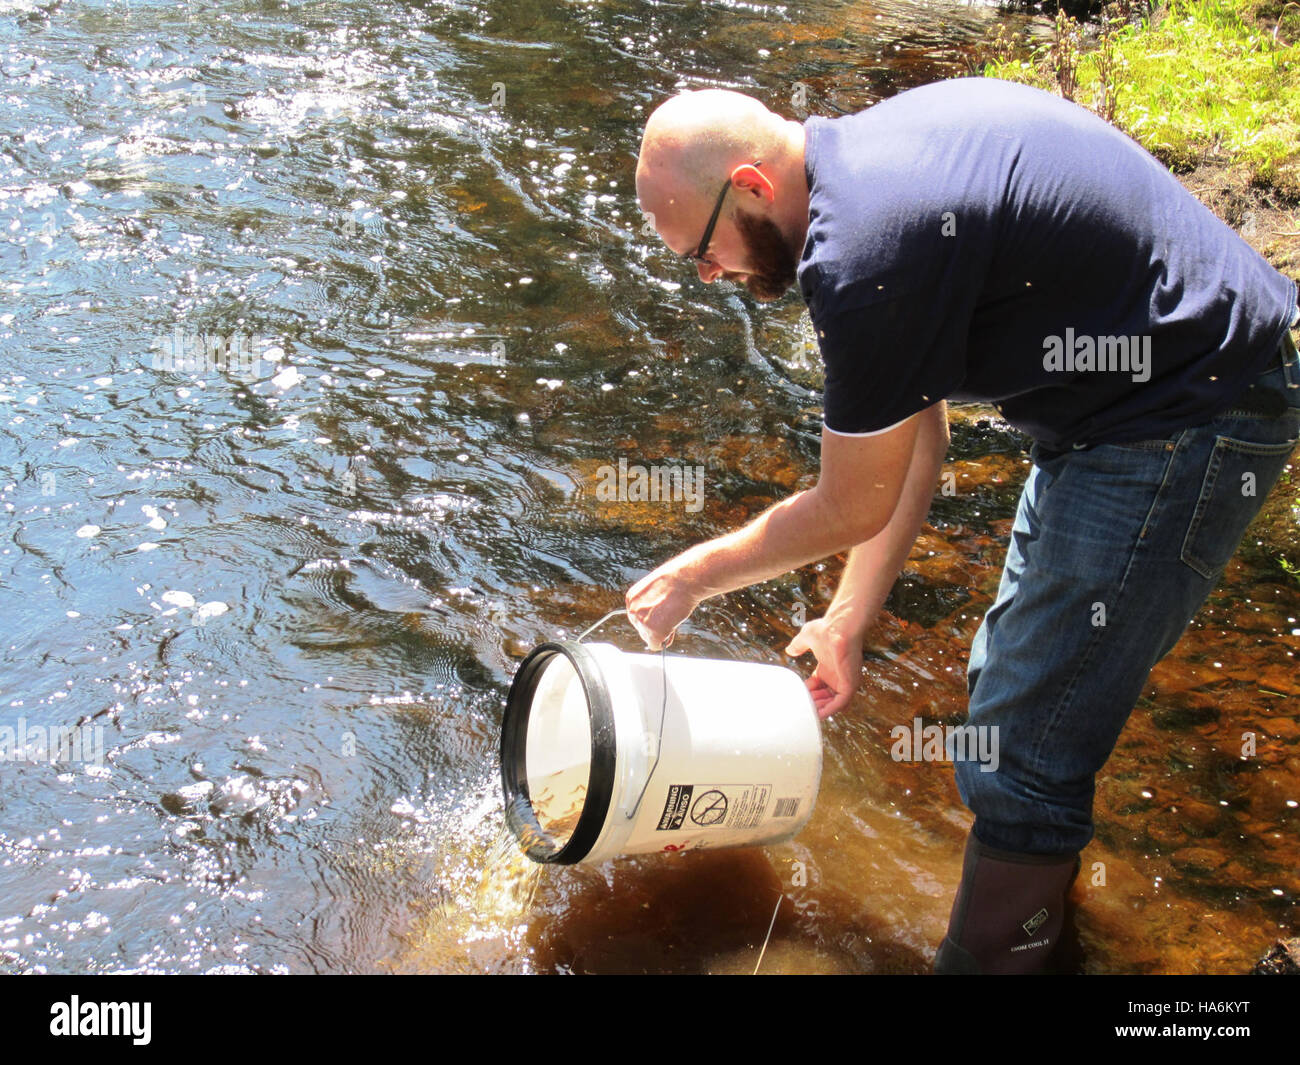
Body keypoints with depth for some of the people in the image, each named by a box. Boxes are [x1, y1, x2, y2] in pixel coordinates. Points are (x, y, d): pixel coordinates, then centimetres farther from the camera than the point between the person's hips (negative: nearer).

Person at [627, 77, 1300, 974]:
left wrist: (692, 579, 3)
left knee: (1022, 754, -4)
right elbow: (916, 439, 10)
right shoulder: (866, 156, 5)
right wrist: (850, 621, 14)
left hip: (1184, 422, -10)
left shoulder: (868, 253, -26)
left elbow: (851, 512, -12)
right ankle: (1035, 911, 37)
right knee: (1013, 681, 20)